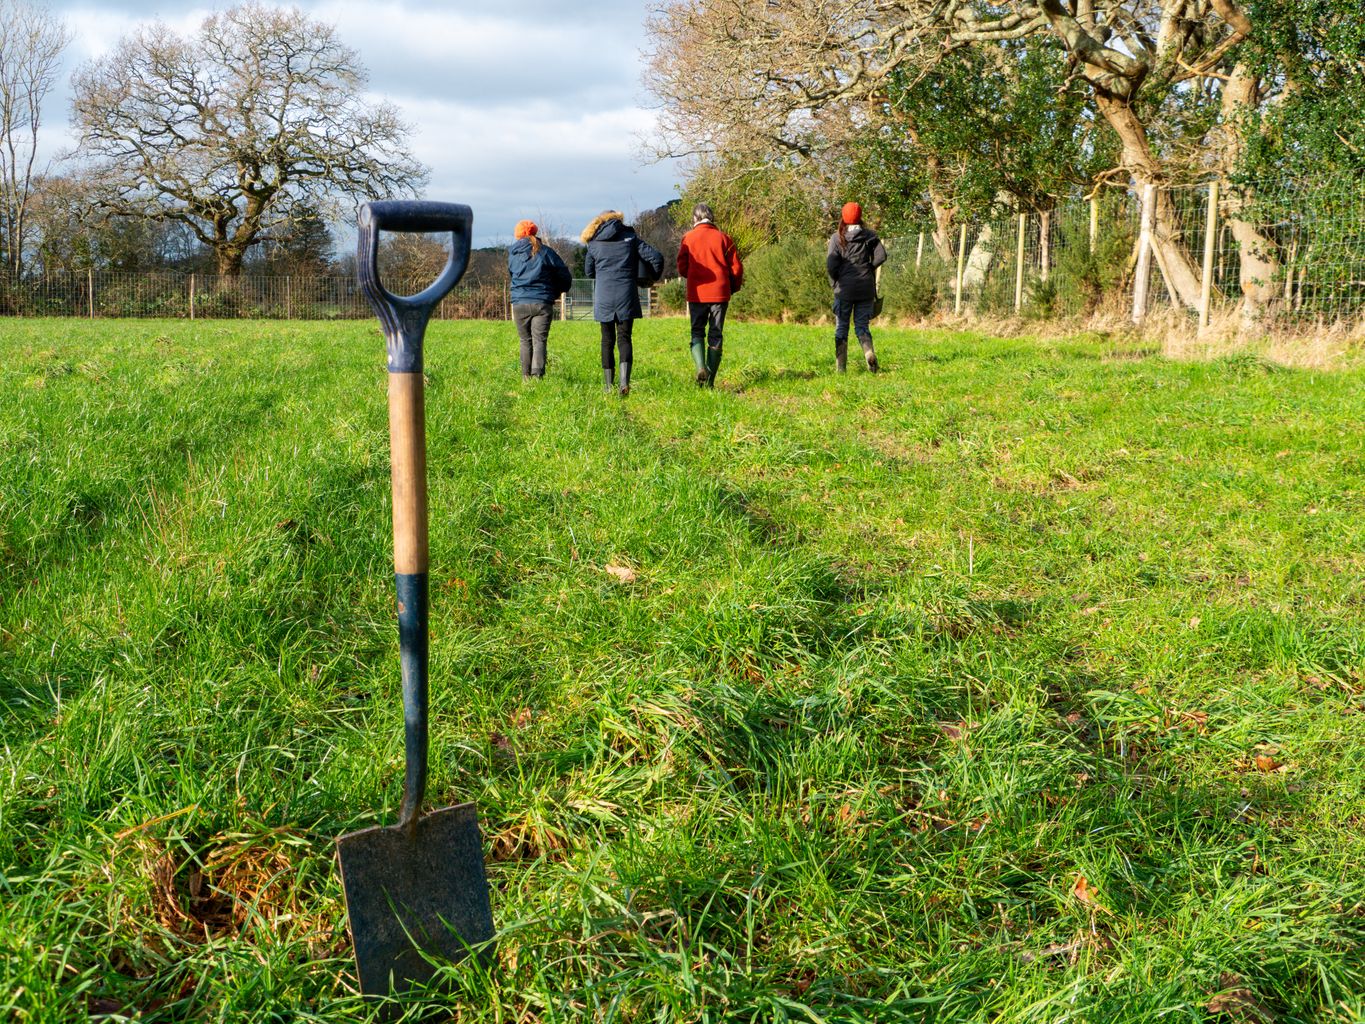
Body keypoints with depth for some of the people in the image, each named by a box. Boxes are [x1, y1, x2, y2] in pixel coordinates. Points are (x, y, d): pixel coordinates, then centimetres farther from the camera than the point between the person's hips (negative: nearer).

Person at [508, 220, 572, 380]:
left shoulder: (512, 254, 8)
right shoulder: (545, 252, 1)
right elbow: (565, 276, 5)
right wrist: (556, 292, 22)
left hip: (519, 304, 2)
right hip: (542, 303, -2)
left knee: (525, 341, 13)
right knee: (539, 340, -4)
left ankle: (526, 376, 16)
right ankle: (537, 375, -18)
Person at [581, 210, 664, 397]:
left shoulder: (594, 243, 7)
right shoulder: (630, 238, 4)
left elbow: (588, 271, 15)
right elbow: (656, 257, -2)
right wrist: (654, 276, 15)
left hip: (603, 297, 1)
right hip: (626, 295, -1)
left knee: (607, 341, 11)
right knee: (624, 338, 0)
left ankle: (608, 385, 14)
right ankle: (624, 381, -20)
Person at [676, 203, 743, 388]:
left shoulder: (688, 238, -1)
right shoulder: (723, 237, 1)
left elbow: (682, 269, 0)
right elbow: (736, 267, 1)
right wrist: (733, 288, 18)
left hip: (697, 294, -1)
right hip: (720, 294, 1)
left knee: (697, 332, 10)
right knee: (716, 335, 8)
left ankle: (701, 367, -17)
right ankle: (710, 380, 7)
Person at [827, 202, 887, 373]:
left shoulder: (837, 238, -4)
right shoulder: (870, 235, 3)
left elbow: (831, 265, -9)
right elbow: (881, 256, -5)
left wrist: (835, 282, 5)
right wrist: (868, 269, 10)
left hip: (844, 289, -2)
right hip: (866, 288, 2)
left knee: (841, 327, 8)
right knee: (862, 325, 11)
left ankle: (840, 367, 6)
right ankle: (869, 352, -17)